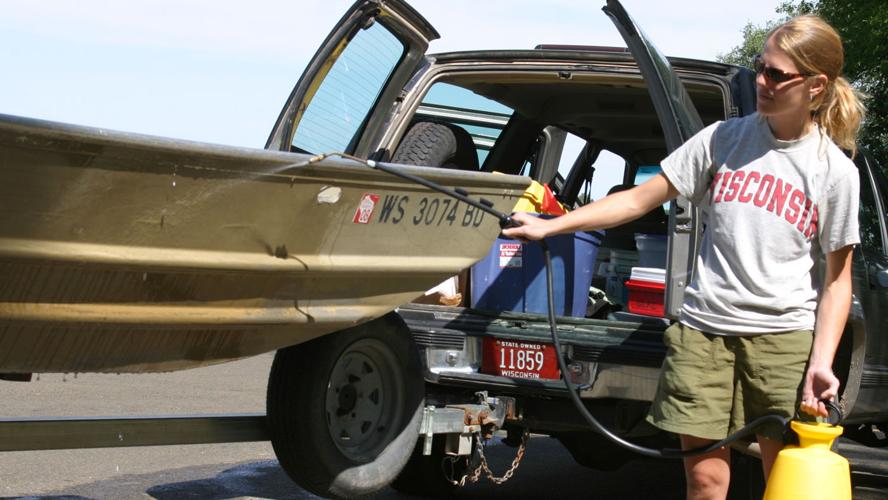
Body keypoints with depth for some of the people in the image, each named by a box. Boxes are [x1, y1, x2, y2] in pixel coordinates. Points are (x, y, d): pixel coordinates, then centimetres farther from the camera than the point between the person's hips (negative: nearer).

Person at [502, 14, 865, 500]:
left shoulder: (835, 171, 1)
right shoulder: (724, 139, 5)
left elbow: (837, 279, 4)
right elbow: (641, 198, 7)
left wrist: (821, 362, -8)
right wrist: (550, 226, 2)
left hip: (783, 336, -1)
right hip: (704, 328, 1)